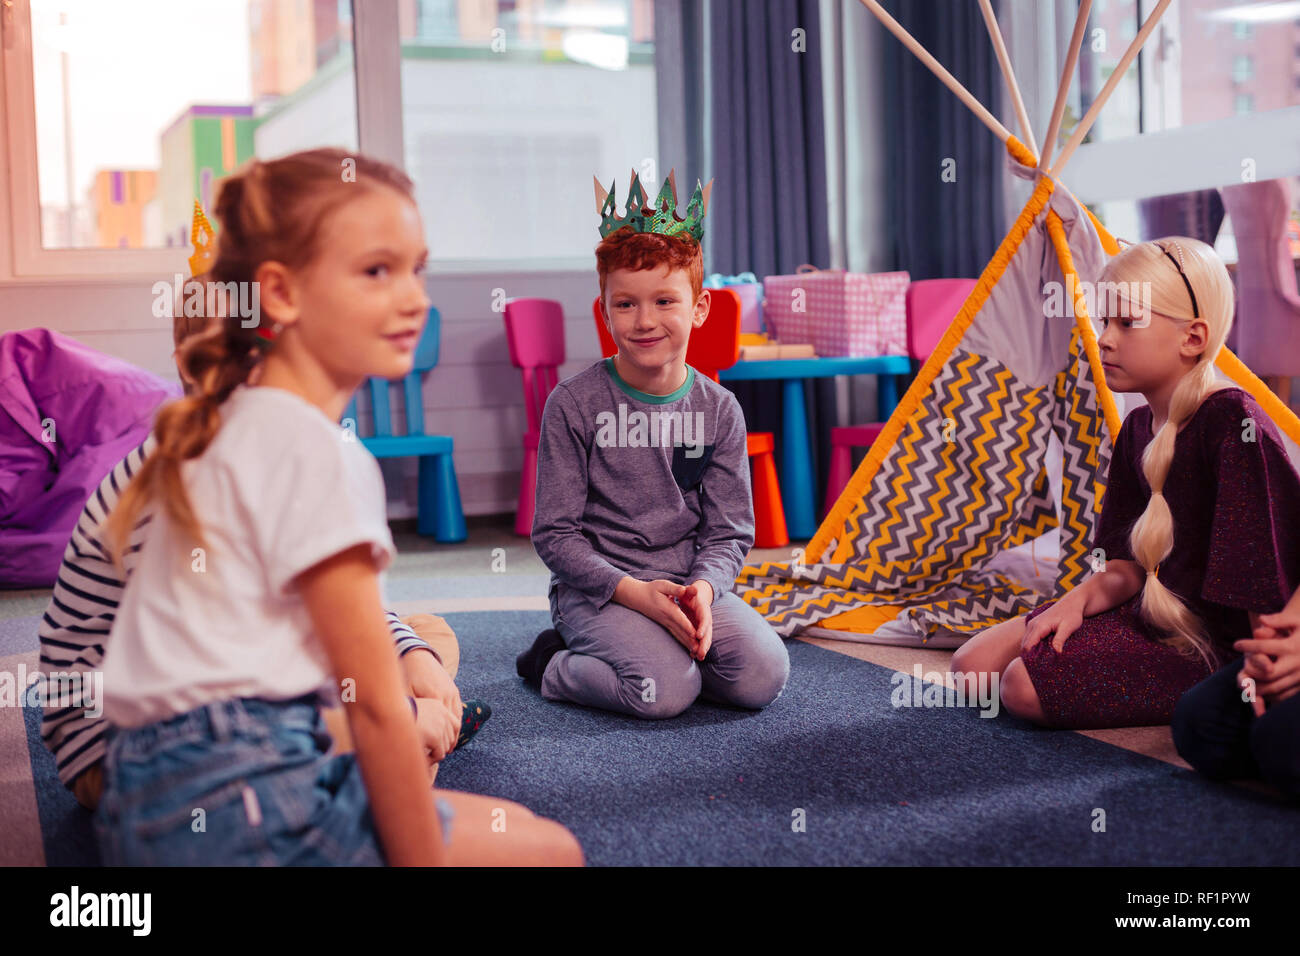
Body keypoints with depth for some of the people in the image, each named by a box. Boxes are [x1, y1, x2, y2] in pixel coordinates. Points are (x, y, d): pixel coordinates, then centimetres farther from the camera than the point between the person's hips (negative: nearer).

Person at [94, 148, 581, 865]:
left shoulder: (240, 423, 15)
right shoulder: (313, 448, -15)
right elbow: (375, 703, -14)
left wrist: (401, 718, 20)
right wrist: (425, 860, -9)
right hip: (234, 806, -9)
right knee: (551, 849, -2)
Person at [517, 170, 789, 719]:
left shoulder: (718, 410, 4)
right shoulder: (574, 404, -6)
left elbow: (728, 532, 4)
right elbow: (554, 533, -7)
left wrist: (702, 589, -18)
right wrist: (634, 592, -20)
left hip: (689, 585, 4)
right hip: (595, 588, -4)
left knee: (764, 677, -19)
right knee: (666, 692, -28)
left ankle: (650, 651, 8)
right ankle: (555, 666, 2)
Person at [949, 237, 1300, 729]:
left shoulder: (1235, 423, -20)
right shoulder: (1137, 429, 8)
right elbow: (1132, 563, 11)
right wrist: (1080, 599, -8)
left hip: (1213, 643, -8)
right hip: (1150, 614, 9)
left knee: (1026, 686, -22)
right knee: (973, 665, 3)